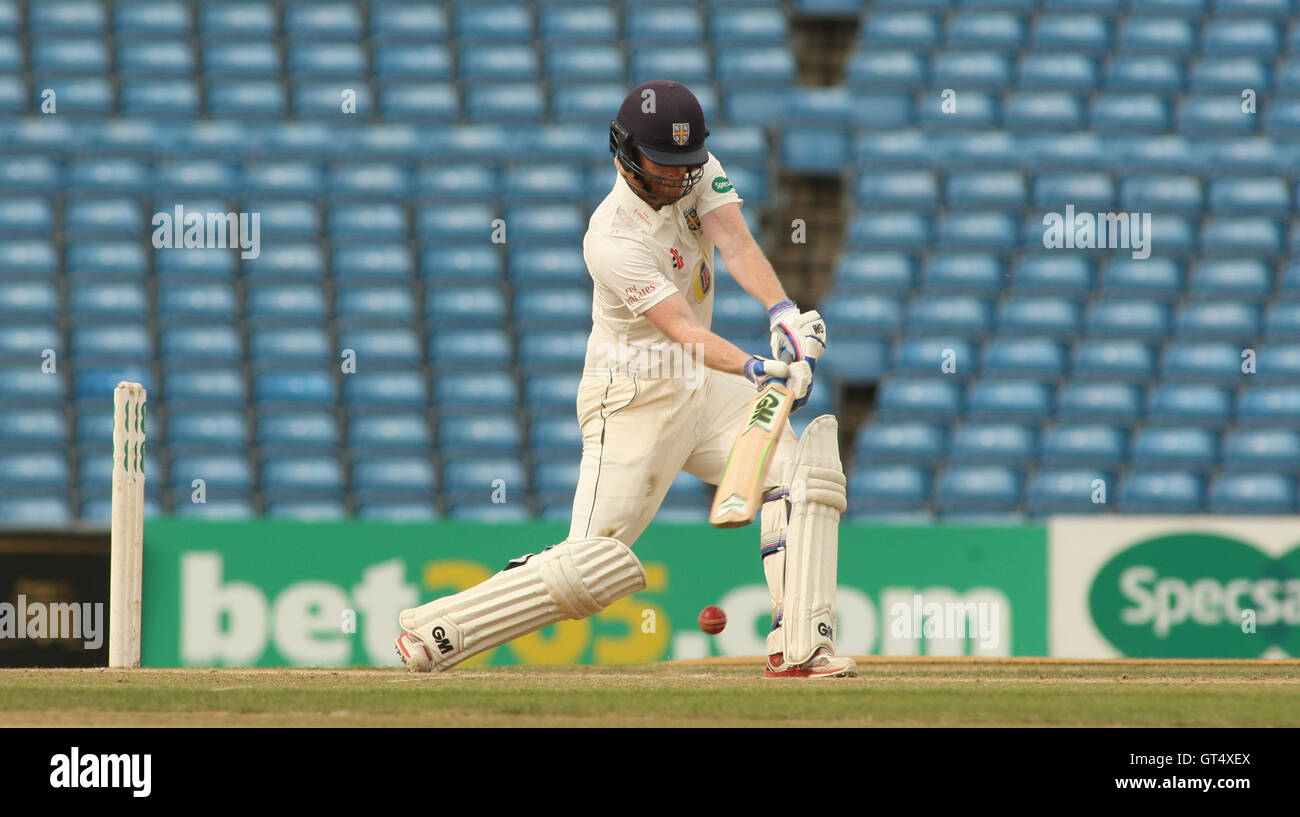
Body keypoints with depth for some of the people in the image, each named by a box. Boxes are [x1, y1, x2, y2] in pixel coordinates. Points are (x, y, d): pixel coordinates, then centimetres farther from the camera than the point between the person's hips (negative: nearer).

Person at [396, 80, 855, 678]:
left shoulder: (699, 172, -4)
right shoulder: (612, 240, -25)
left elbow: (736, 245, -19)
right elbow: (681, 327, -33)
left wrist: (783, 312, -38)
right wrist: (756, 368, -48)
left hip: (702, 383, 8)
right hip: (633, 398, -7)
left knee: (797, 471, -8)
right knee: (594, 566, -12)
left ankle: (798, 647, -8)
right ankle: (432, 633, -3)